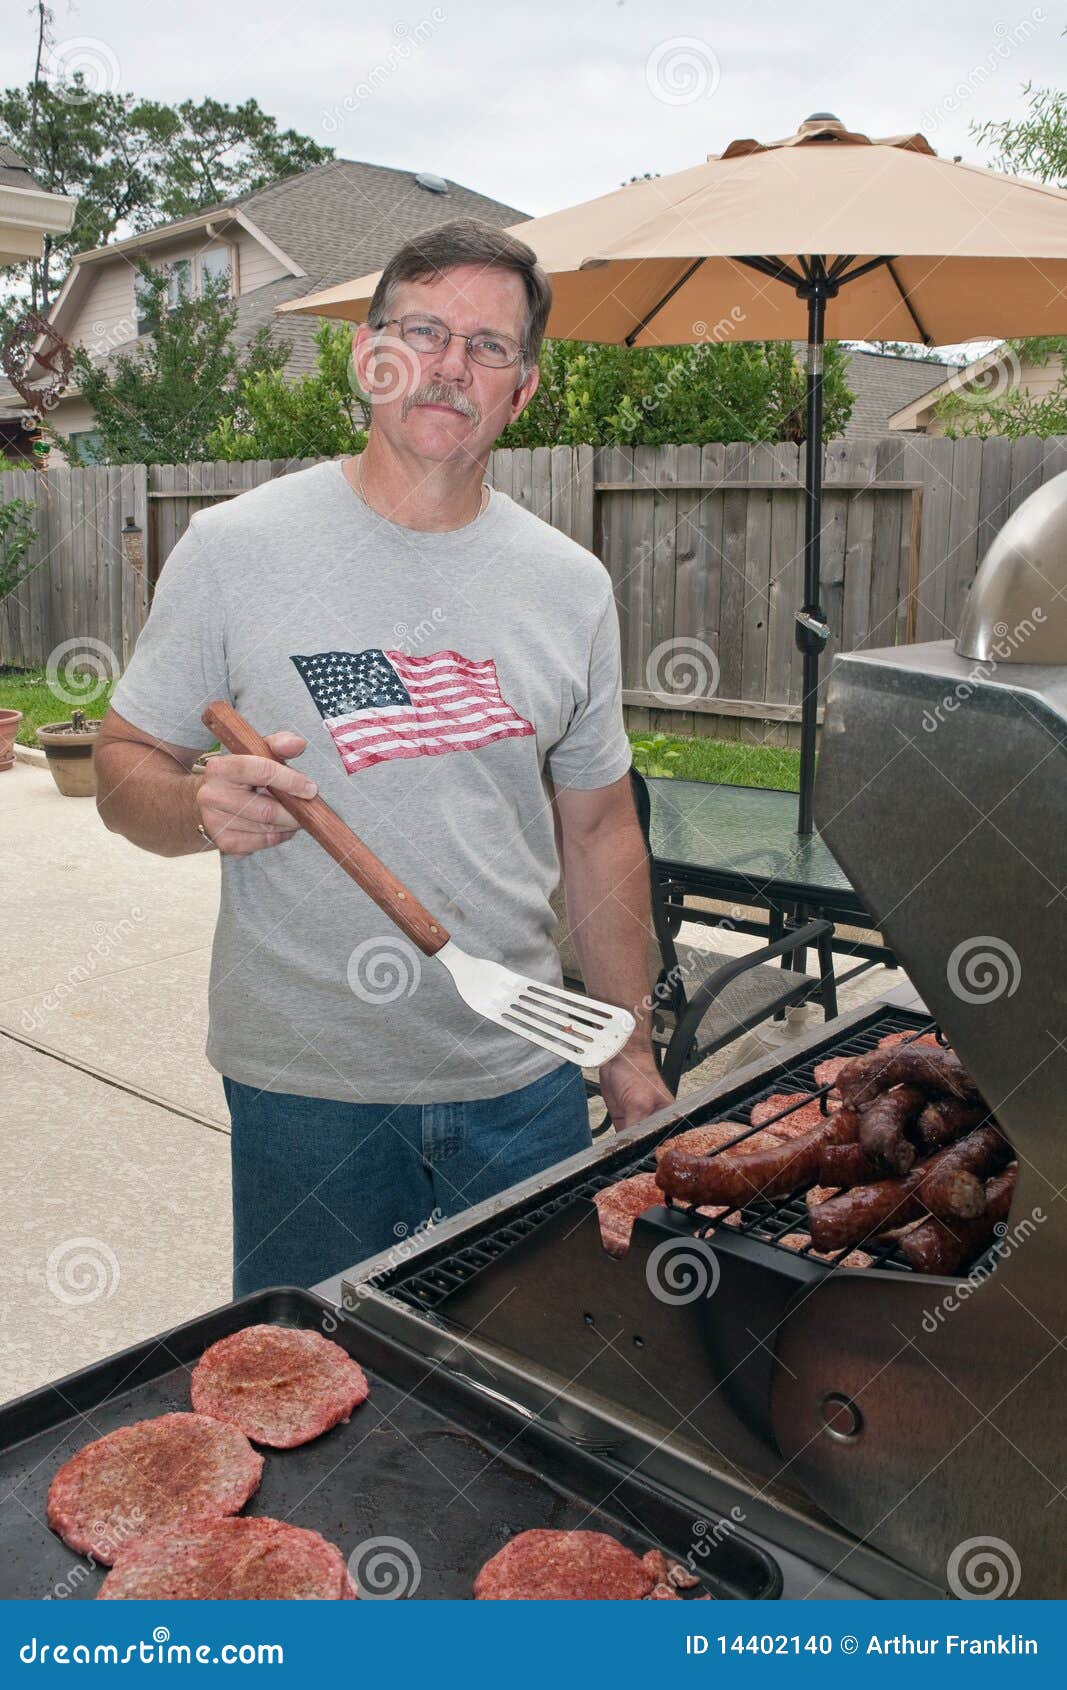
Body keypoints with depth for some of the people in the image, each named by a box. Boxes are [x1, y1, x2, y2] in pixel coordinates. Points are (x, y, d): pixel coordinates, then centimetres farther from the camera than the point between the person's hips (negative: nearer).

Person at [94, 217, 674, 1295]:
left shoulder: (570, 586, 2)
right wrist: (198, 808, -24)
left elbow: (598, 830, 8)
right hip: (306, 1082, -2)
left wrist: (631, 1049, 8)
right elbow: (125, 768, -1)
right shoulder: (234, 549, -7)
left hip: (521, 1079, 3)